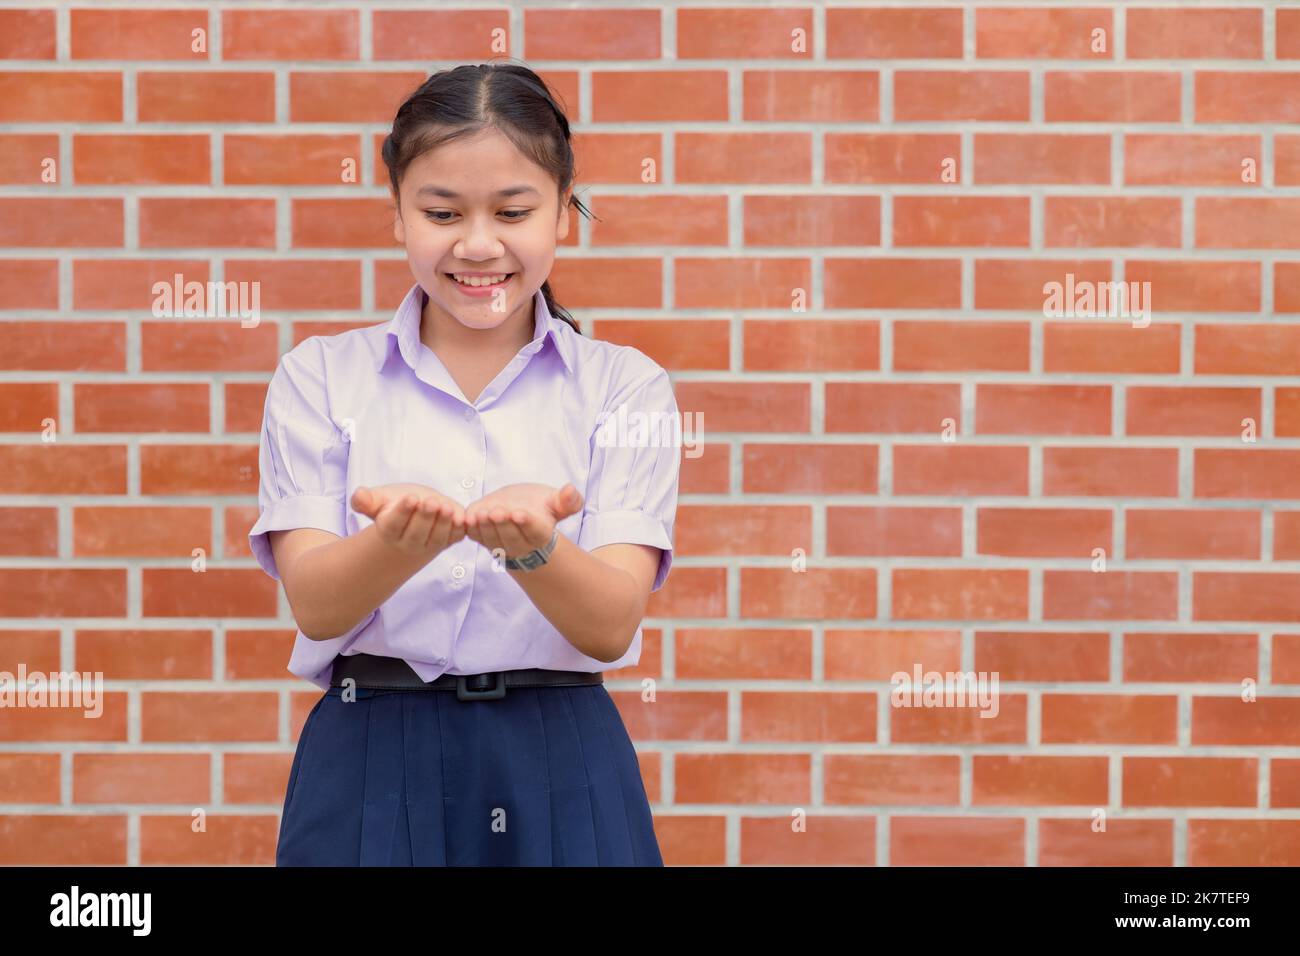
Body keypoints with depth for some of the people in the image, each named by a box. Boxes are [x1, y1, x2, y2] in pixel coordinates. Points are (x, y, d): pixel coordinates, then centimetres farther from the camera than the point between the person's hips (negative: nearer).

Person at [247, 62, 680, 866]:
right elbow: (315, 605, -7)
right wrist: (403, 540, -27)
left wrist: (532, 544, -27)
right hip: (370, 763, 0)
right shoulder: (319, 377, 3)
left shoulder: (625, 386, 2)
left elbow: (612, 625, -8)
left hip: (558, 769, 0)